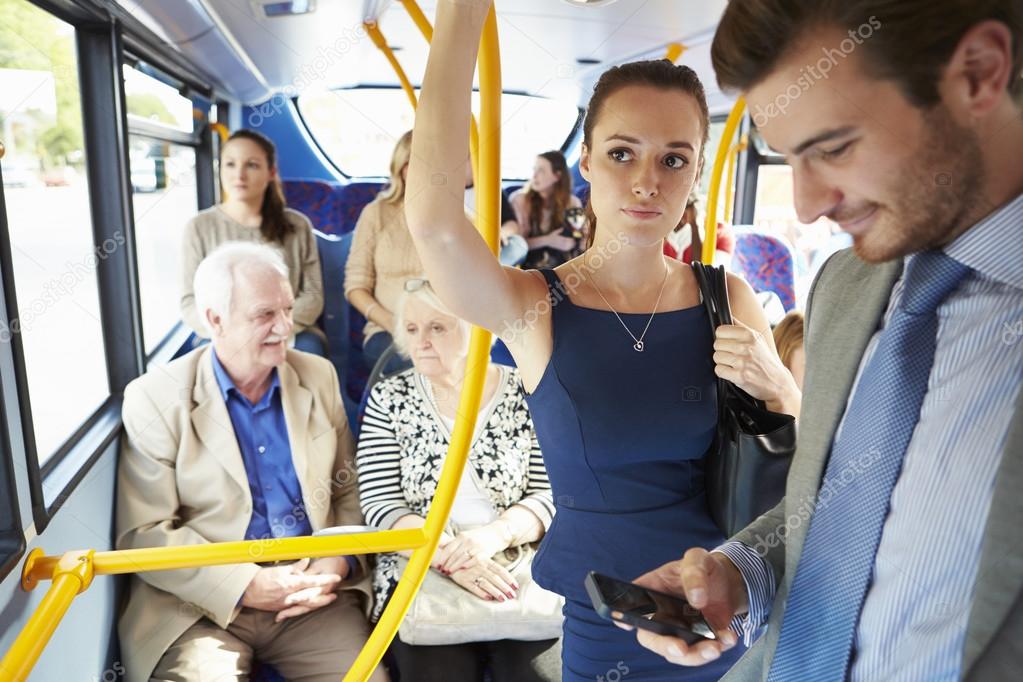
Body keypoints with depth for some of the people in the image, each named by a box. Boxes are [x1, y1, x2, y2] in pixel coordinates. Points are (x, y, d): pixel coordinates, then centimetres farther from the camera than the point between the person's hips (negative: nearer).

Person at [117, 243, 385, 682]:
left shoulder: (319, 376, 5)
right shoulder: (155, 398, -5)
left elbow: (349, 490, 11)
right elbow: (142, 534, -7)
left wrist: (340, 561, -8)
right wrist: (247, 586, -15)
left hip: (310, 592, 2)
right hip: (203, 604, -2)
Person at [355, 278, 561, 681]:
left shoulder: (527, 395, 1)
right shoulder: (389, 399, 2)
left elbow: (551, 495, -2)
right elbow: (381, 507, -4)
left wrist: (496, 533, -20)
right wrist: (448, 556, -19)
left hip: (519, 568, 0)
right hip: (419, 574, 0)